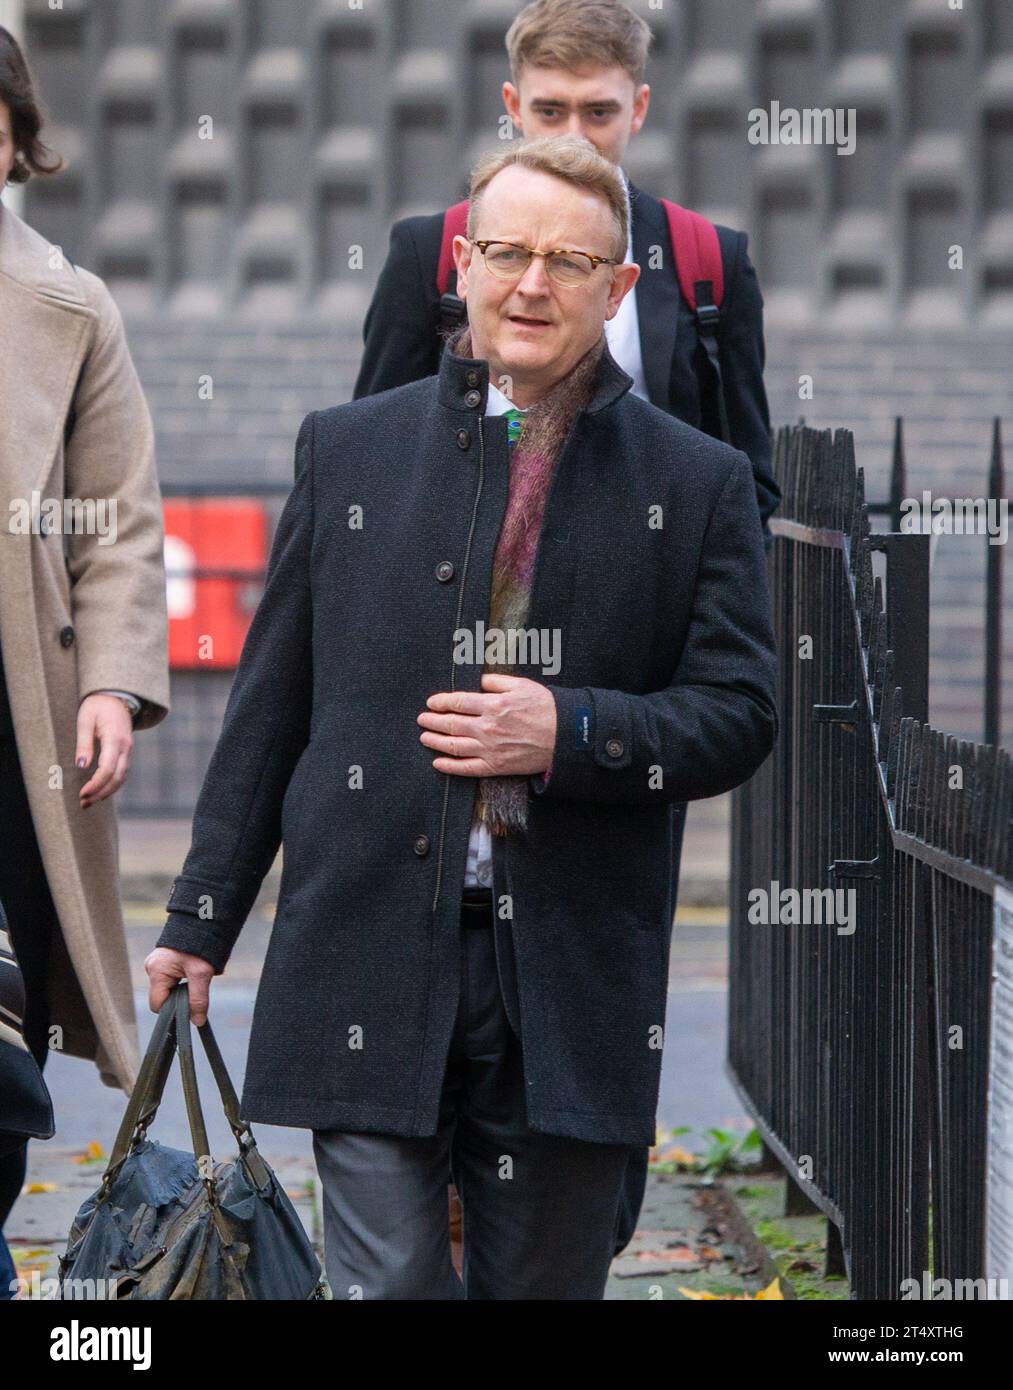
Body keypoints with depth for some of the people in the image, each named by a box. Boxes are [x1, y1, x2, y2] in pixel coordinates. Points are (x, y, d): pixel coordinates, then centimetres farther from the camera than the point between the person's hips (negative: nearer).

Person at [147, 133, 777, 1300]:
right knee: (385, 1280, -6)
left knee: (544, 1283, 8)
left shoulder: (699, 484, 6)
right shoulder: (346, 450, 8)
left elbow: (739, 714, 3)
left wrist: (569, 732, -14)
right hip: (373, 958, 0)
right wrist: (202, 917, 9)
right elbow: (270, 706, 10)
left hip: (572, 978, 1)